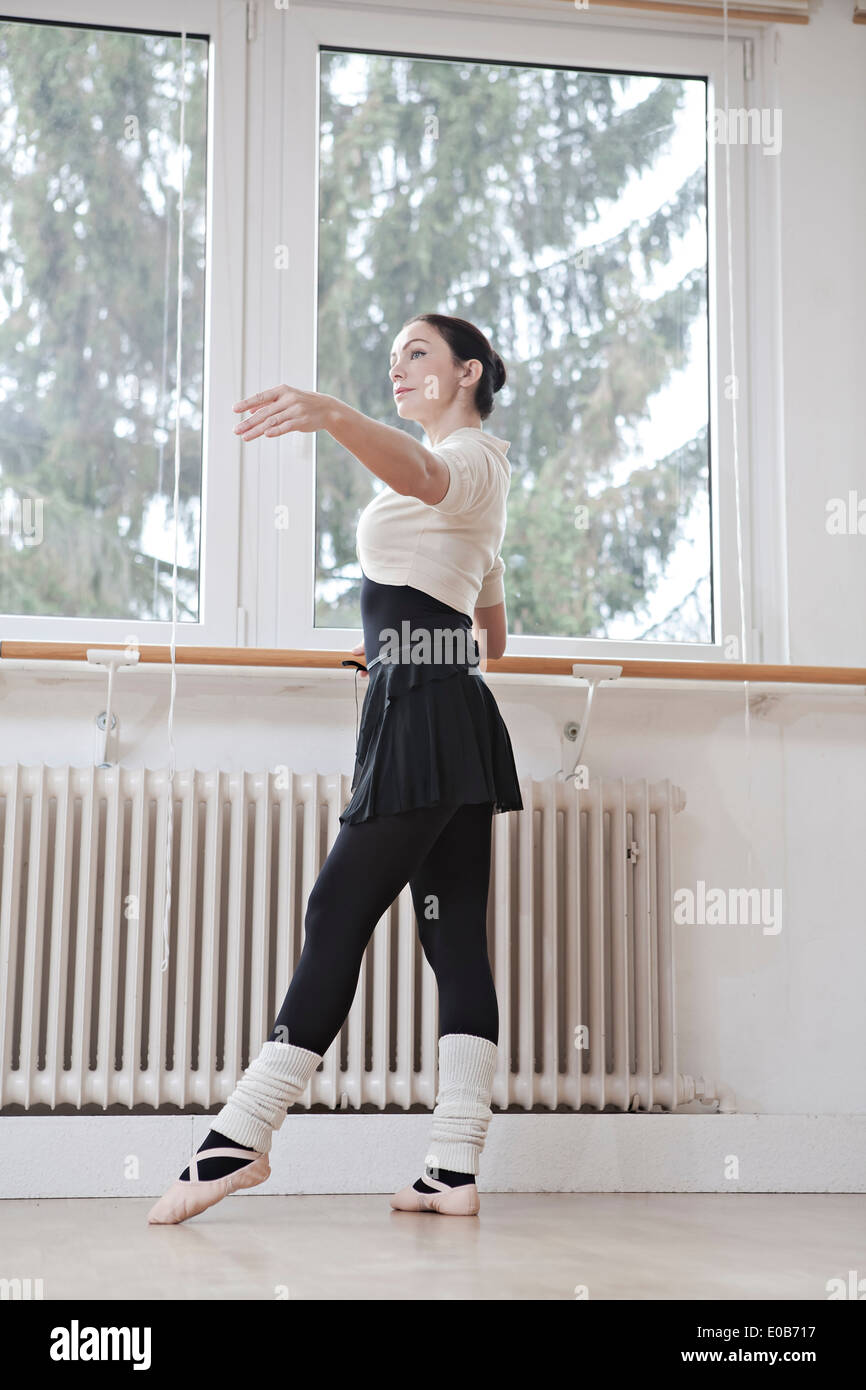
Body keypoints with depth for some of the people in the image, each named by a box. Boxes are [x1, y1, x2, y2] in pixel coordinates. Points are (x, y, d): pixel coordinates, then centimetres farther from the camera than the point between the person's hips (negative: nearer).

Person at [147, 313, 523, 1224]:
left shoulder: (472, 459, -2)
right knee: (454, 934, 0)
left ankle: (238, 1139, -11)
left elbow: (418, 473, -31)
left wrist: (331, 415, -48)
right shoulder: (474, 485, 30)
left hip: (420, 710, -10)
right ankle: (453, 1172, -3)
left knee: (337, 918, -12)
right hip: (458, 721, 10)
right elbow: (492, 632, 37)